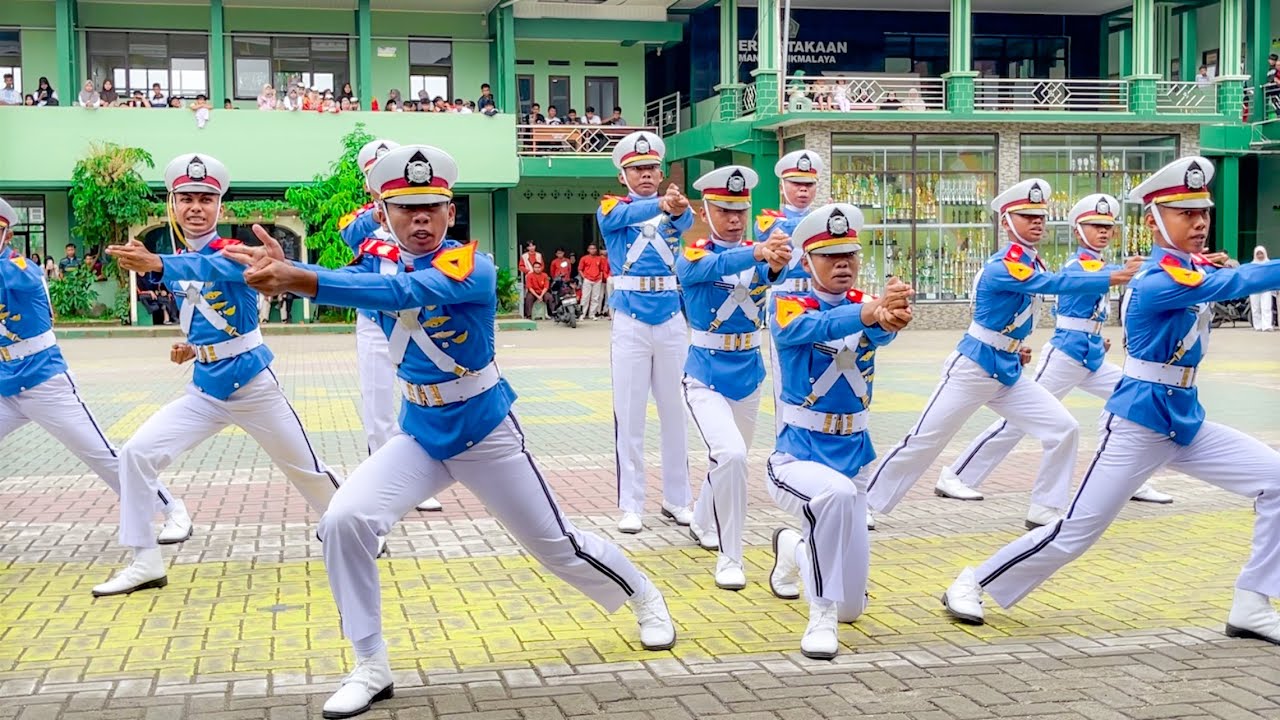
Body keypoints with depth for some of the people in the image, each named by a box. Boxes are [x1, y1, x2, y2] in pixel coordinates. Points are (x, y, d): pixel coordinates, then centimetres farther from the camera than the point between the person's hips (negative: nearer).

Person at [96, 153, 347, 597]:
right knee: (137, 453, -9)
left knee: (306, 470, 7)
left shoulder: (232, 250, -14)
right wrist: (191, 347, 2)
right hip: (205, 391, 6)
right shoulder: (177, 263, 6)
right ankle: (145, 563, -1)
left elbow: (213, 267, -41)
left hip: (253, 388, -5)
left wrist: (158, 265, -58)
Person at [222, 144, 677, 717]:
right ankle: (371, 669, -1)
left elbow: (400, 293, -41)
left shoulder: (472, 266, -24)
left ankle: (644, 598, 40)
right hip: (421, 435, 4)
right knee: (344, 521, -16)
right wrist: (279, 271, -48)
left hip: (487, 434, -4)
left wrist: (296, 278, -53)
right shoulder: (379, 259, -5)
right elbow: (339, 285, -25)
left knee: (556, 545, 10)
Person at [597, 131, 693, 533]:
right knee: (629, 417, -1)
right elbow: (622, 215, -22)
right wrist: (659, 204, -43)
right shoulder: (611, 210, 2)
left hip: (671, 322, 2)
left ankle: (677, 499, 17)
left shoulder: (673, 210, 6)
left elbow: (686, 221, -18)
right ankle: (631, 506, 4)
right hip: (630, 323, -2)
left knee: (676, 413, 7)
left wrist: (678, 209, -44)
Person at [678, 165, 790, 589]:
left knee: (732, 459, 20)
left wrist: (776, 265, -50)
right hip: (706, 378, -5)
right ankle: (729, 558, -12)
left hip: (749, 376, 5)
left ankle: (703, 526, 48)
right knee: (730, 455, -25)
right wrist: (756, 253, -55)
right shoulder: (692, 257, -12)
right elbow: (713, 266, -36)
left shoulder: (757, 255, -3)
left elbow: (772, 273, -26)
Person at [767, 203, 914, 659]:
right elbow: (812, 327, -32)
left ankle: (794, 549, 41)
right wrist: (869, 313, -52)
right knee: (835, 492, -40)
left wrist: (889, 319, -50)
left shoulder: (868, 308, 0)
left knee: (851, 606, 9)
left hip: (855, 456, 4)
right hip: (797, 456, -4)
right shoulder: (787, 307, -8)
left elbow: (881, 330, -25)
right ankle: (821, 617, -23)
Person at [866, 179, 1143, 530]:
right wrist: (1113, 278, -40)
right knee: (923, 441, -3)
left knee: (1064, 429, -2)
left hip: (1009, 374, 8)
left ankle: (1044, 511, 7)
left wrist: (1015, 346, 8)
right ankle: (864, 504, 9)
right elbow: (1055, 284, -33)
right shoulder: (1000, 267, -20)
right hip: (972, 370, -8)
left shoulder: (1036, 264, 6)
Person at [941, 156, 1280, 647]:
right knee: (1075, 534, -5)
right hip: (1137, 427, -8)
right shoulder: (1156, 280, -21)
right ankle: (974, 583, 13)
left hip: (1186, 424, 8)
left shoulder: (1198, 269, 10)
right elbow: (1236, 284, -28)